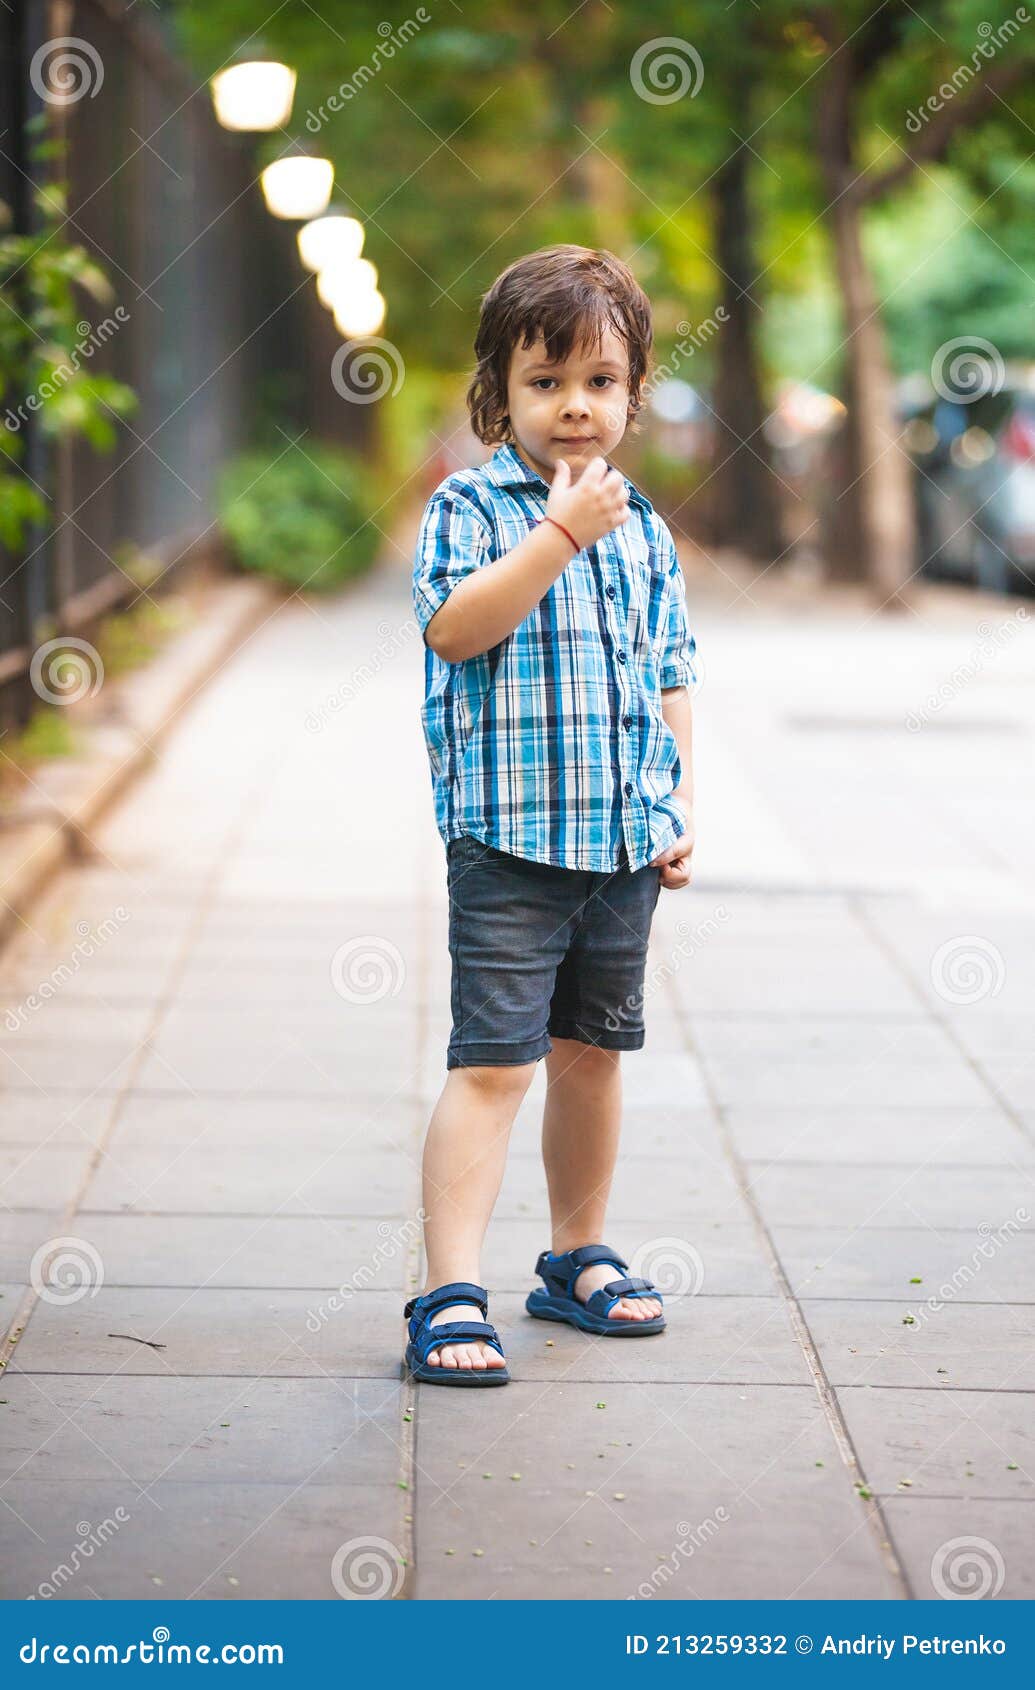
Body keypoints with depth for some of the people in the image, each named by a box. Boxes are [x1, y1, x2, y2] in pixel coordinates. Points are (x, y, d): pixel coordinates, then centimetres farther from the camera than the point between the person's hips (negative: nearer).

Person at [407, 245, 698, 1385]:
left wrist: (682, 800, 12)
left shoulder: (642, 529, 12)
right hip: (510, 833, -6)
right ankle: (451, 1296, -9)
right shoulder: (471, 506, -4)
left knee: (593, 1053, 16)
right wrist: (561, 532, -23)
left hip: (627, 838, 6)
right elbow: (455, 628, -21)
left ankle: (578, 1259, 31)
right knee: (494, 1062, -10)